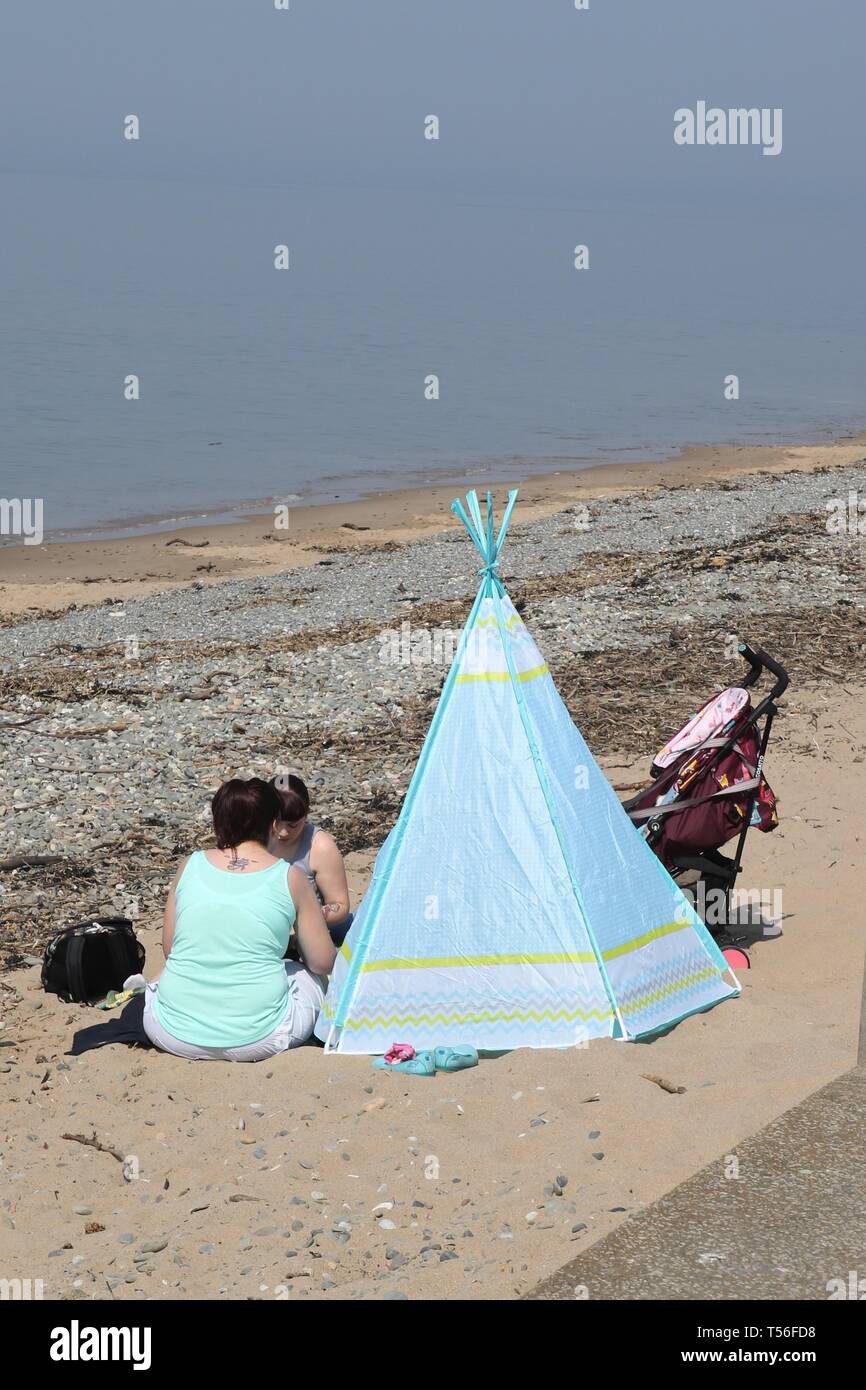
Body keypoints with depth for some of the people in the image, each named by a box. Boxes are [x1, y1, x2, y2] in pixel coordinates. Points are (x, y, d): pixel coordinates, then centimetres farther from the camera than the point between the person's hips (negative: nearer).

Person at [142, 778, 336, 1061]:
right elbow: (323, 962, 5)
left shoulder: (190, 865, 3)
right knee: (313, 977, 25)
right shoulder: (290, 877, -3)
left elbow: (169, 949, 11)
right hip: (255, 1040, -4)